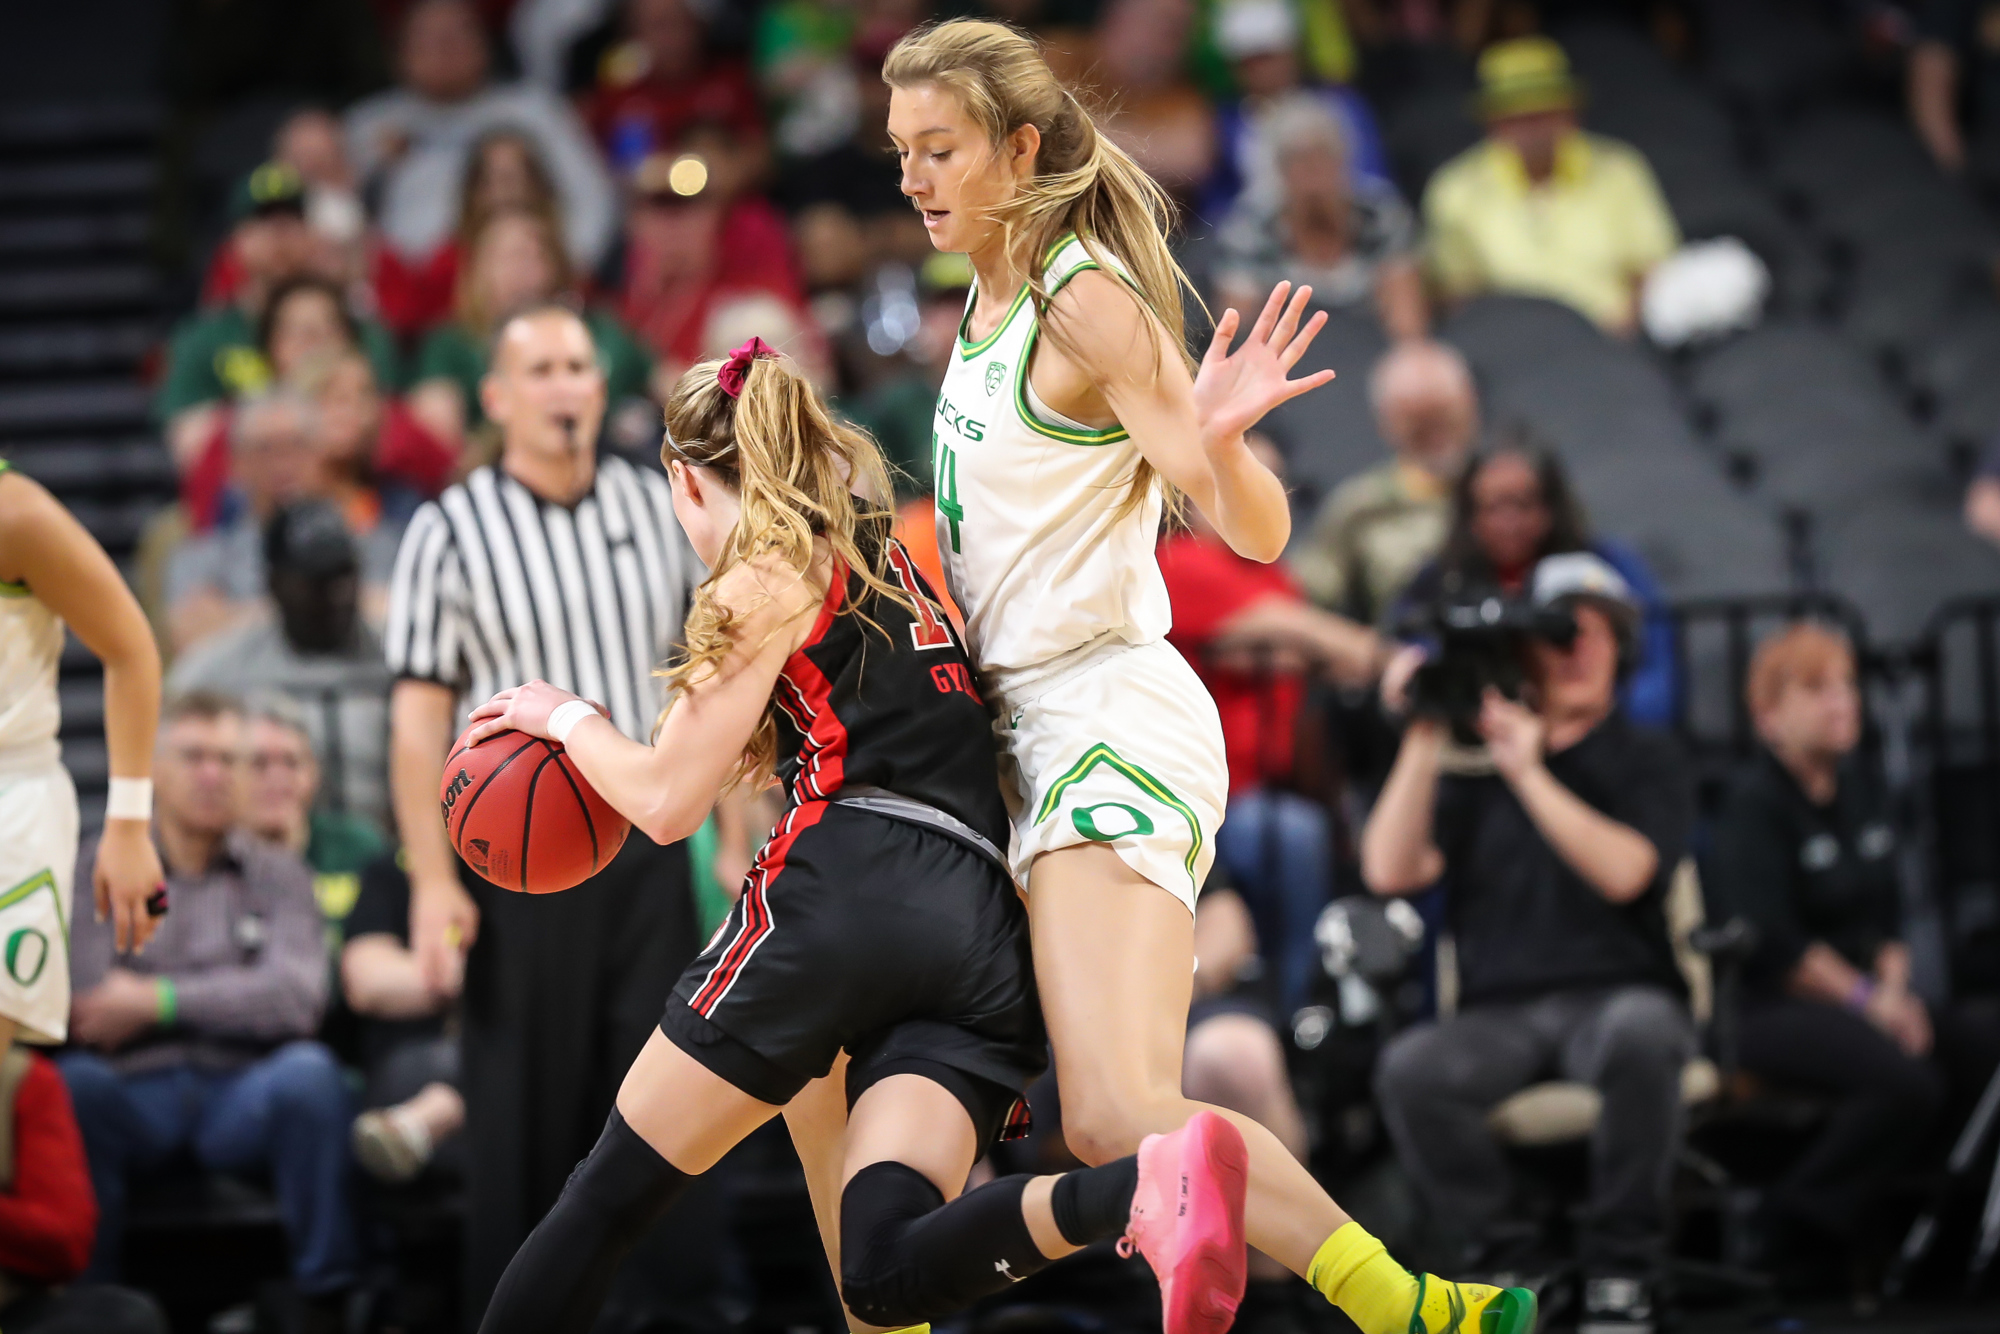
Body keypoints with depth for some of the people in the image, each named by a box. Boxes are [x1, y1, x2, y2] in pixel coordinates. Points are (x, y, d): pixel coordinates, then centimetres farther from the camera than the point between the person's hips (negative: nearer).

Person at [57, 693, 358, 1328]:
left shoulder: (277, 875, 13)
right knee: (74, 1080, -35)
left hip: (243, 1093, 1)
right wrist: (229, 1002, -5)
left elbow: (297, 997, -5)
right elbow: (82, 1014, -3)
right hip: (136, 1095, -1)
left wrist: (162, 1001, -10)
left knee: (308, 1069, -32)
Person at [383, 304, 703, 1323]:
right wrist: (432, 881, -12)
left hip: (649, 843, 3)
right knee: (525, 1114, -1)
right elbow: (418, 716, -5)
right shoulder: (451, 531, -1)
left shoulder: (660, 507, 10)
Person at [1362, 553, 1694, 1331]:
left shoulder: (1647, 763, 11)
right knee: (1411, 1069, -32)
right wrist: (1424, 743, -2)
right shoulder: (1471, 766, 16)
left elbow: (1624, 873, -9)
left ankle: (1620, 1271, -21)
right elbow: (1390, 871, 1)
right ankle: (1504, 1260, -11)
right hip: (1498, 1016, 1)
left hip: (1615, 996, -1)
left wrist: (1527, 772, -14)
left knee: (1642, 1031, -39)